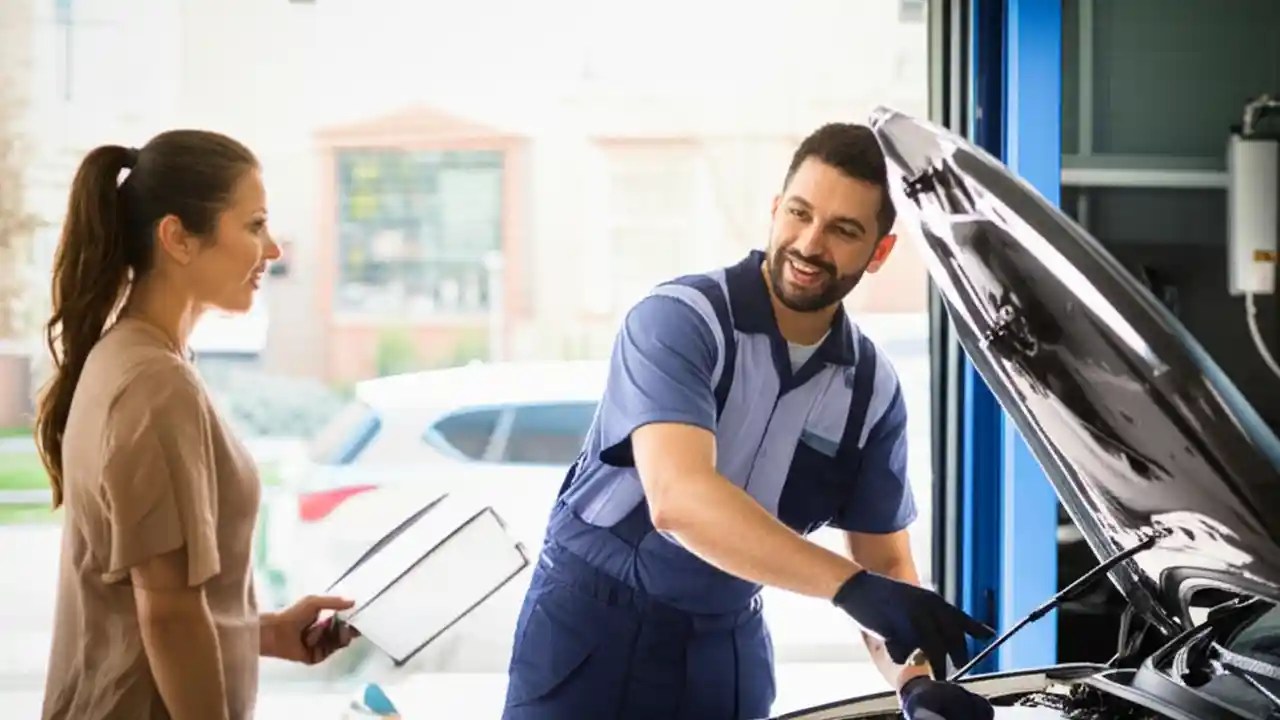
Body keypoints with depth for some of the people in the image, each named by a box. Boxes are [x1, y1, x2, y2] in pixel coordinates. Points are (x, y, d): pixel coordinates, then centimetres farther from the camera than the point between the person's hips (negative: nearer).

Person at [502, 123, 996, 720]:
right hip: (594, 626, -5)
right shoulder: (676, 320, -18)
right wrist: (853, 587, -41)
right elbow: (678, 497, -33)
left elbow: (887, 563, 5)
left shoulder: (871, 389, -1)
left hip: (727, 646, 5)